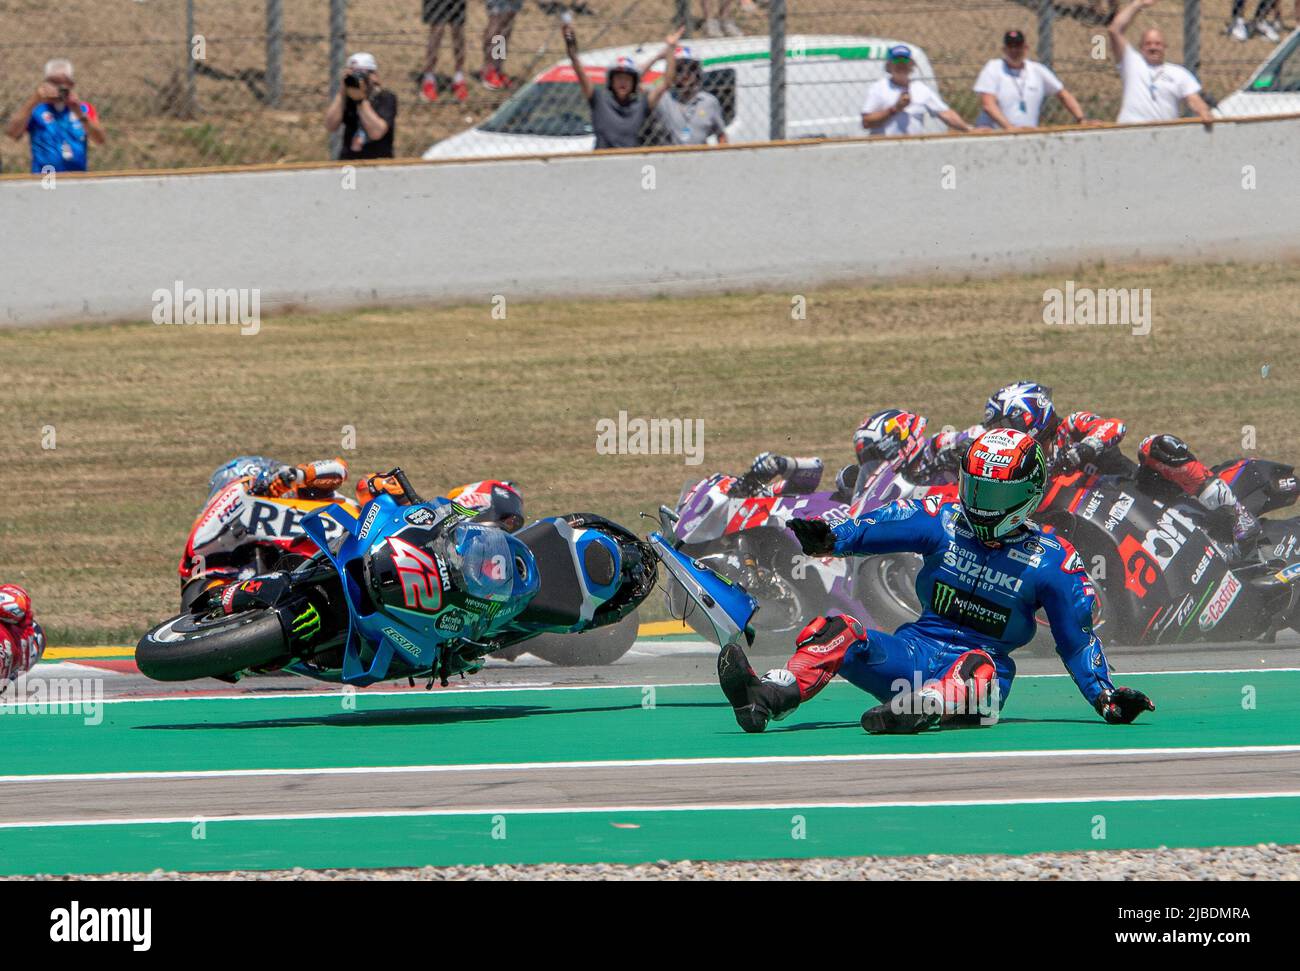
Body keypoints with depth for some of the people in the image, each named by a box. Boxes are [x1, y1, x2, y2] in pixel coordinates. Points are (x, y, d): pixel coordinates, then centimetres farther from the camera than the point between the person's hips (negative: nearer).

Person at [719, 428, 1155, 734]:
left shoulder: (1052, 560, 2)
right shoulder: (943, 522, 7)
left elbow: (1077, 638, 7)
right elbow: (882, 526, -8)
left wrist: (1106, 698, -2)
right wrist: (829, 539, -27)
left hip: (982, 661, -3)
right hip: (915, 650, 3)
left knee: (978, 667, -41)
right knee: (837, 632, -22)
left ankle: (917, 711, -70)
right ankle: (768, 698, -47)